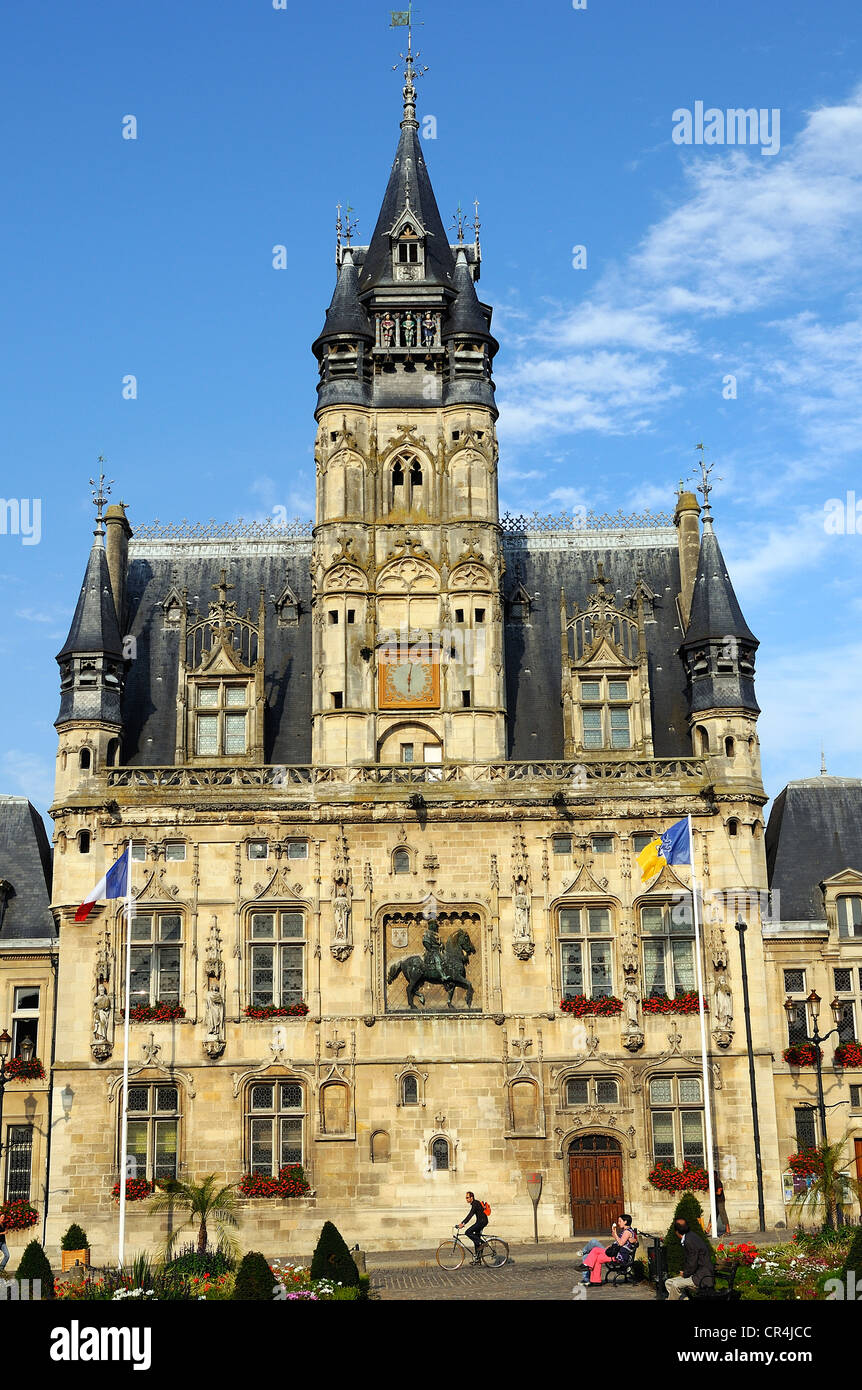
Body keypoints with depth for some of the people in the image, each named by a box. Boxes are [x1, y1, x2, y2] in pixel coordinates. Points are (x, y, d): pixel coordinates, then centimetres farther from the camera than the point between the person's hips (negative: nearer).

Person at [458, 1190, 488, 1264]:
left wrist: (463, 1223, -29)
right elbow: (470, 1215, 21)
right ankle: (477, 1259, 13)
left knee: (468, 1232, -19)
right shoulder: (474, 1204, 16)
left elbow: (470, 1215, -24)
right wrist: (462, 1223, 16)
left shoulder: (475, 1204, -15)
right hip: (480, 1222, 10)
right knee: (476, 1239, 9)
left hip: (482, 1221, -10)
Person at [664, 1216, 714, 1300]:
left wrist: (684, 1274, -4)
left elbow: (692, 1265, -20)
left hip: (703, 1278, -11)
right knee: (668, 1283, 5)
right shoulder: (691, 1236, 10)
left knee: (676, 1284, -28)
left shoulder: (690, 1241, -21)